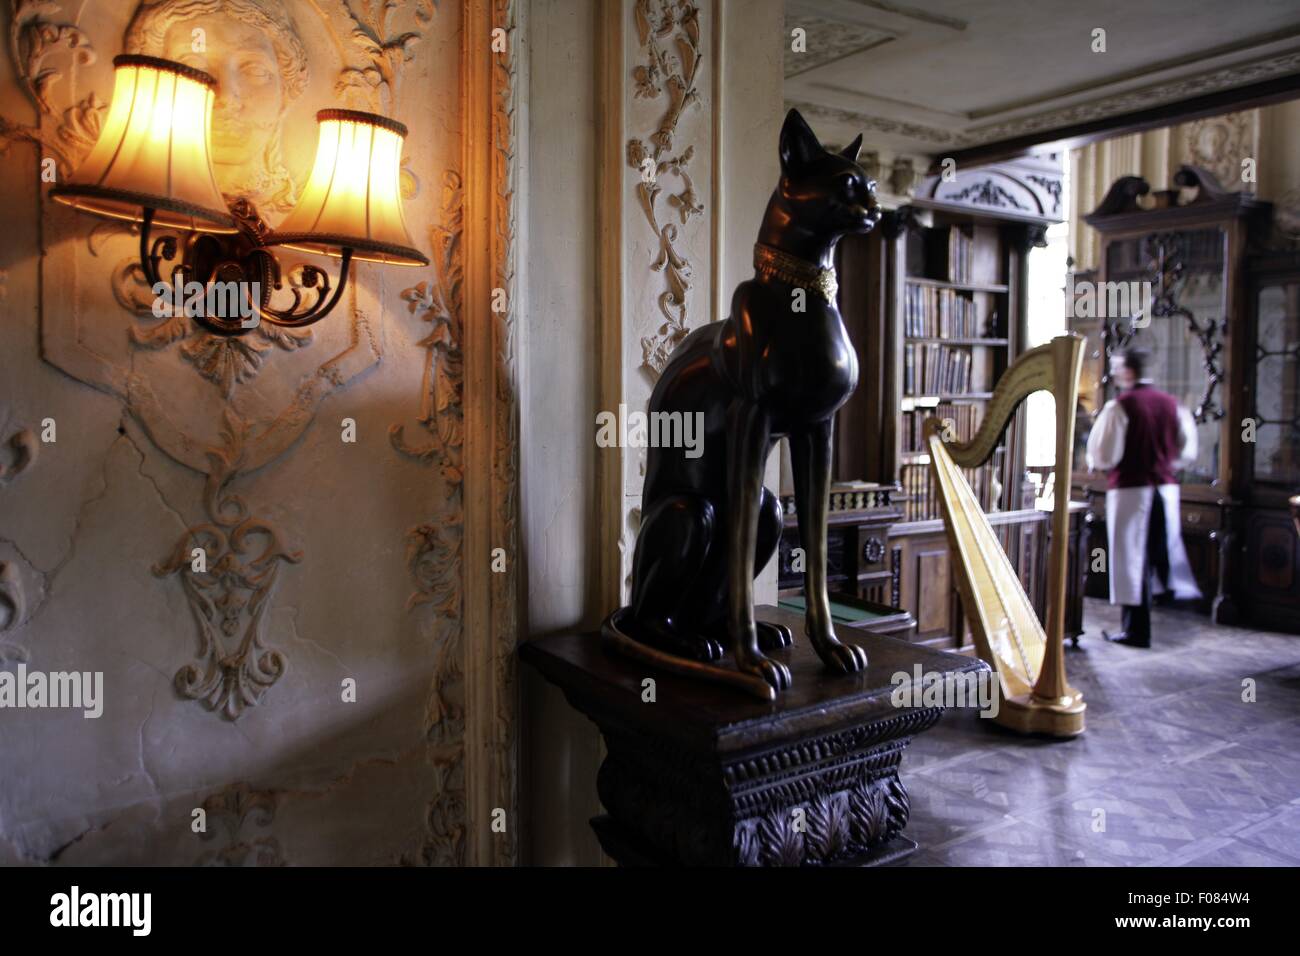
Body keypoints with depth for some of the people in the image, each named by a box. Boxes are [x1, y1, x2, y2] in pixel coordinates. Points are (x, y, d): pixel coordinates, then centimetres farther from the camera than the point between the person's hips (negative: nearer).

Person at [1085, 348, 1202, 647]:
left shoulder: (1119, 405, -12)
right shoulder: (1171, 403, 5)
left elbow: (1104, 454, -13)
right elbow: (1187, 451, 10)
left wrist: (1096, 463, 8)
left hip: (1130, 490, -5)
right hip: (1166, 487, 5)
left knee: (1133, 558, 3)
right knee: (1163, 554, 15)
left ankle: (1137, 631, 9)